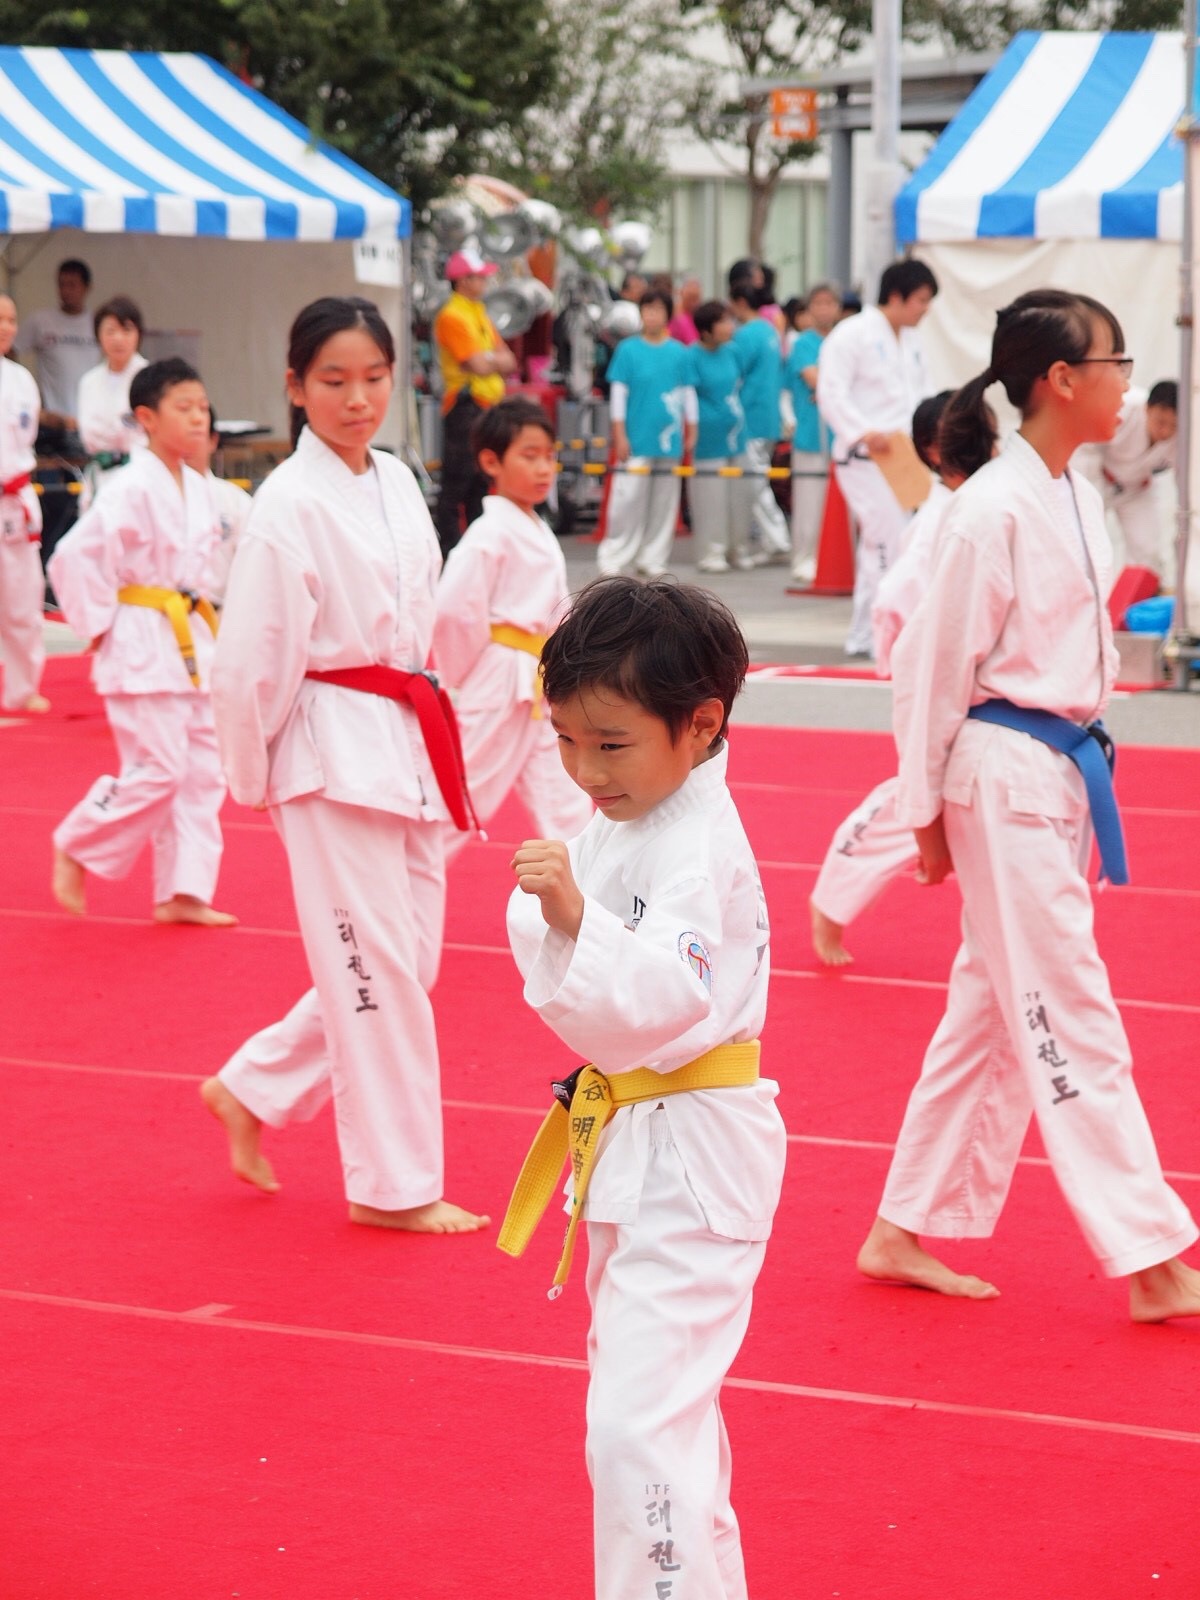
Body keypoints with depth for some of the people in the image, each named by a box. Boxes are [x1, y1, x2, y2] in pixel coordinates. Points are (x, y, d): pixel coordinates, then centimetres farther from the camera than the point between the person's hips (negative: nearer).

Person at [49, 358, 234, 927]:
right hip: (143, 645, -9)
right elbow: (75, 557, -20)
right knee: (156, 769, -11)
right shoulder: (133, 490, -17)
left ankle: (182, 892, 13)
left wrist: (195, 608, 16)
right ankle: (76, 849, 8)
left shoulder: (195, 487, 9)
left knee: (202, 771, 8)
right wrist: (98, 625, -15)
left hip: (189, 642, 9)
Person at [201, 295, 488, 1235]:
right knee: (376, 966, -2)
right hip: (334, 757, -8)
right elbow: (250, 658, -13)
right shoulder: (289, 504, -15)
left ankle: (254, 1092, 27)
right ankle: (394, 1185, 9)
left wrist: (421, 723, 17)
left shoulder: (396, 484, 8)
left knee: (410, 959, 12)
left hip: (408, 745, 8)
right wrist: (253, 778, -6)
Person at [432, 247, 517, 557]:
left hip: (487, 407, 9)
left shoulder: (479, 313, 18)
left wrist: (489, 359, -5)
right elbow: (480, 366, -19)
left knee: (481, 481, 12)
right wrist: (495, 360, 1)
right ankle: (448, 546, -7)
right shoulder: (452, 316, -11)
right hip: (465, 406, -9)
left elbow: (508, 361, 15)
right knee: (456, 481, -8)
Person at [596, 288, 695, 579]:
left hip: (669, 440, 3)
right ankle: (614, 557, 2)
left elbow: (688, 392, 12)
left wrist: (691, 432, 10)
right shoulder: (628, 350, 0)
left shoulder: (678, 353, 5)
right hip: (636, 439, -3)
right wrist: (620, 434, -3)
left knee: (663, 500, 6)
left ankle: (653, 557, 15)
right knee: (628, 497, -6)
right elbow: (618, 392, 1)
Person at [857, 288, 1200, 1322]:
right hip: (1006, 778, -9)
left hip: (1064, 772, 9)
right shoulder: (994, 511, -17)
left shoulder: (1075, 500, 9)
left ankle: (907, 1234, 24)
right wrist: (928, 811, -9)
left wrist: (1081, 762, 17)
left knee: (996, 1011, 14)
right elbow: (938, 664, -13)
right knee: (1070, 1021, -4)